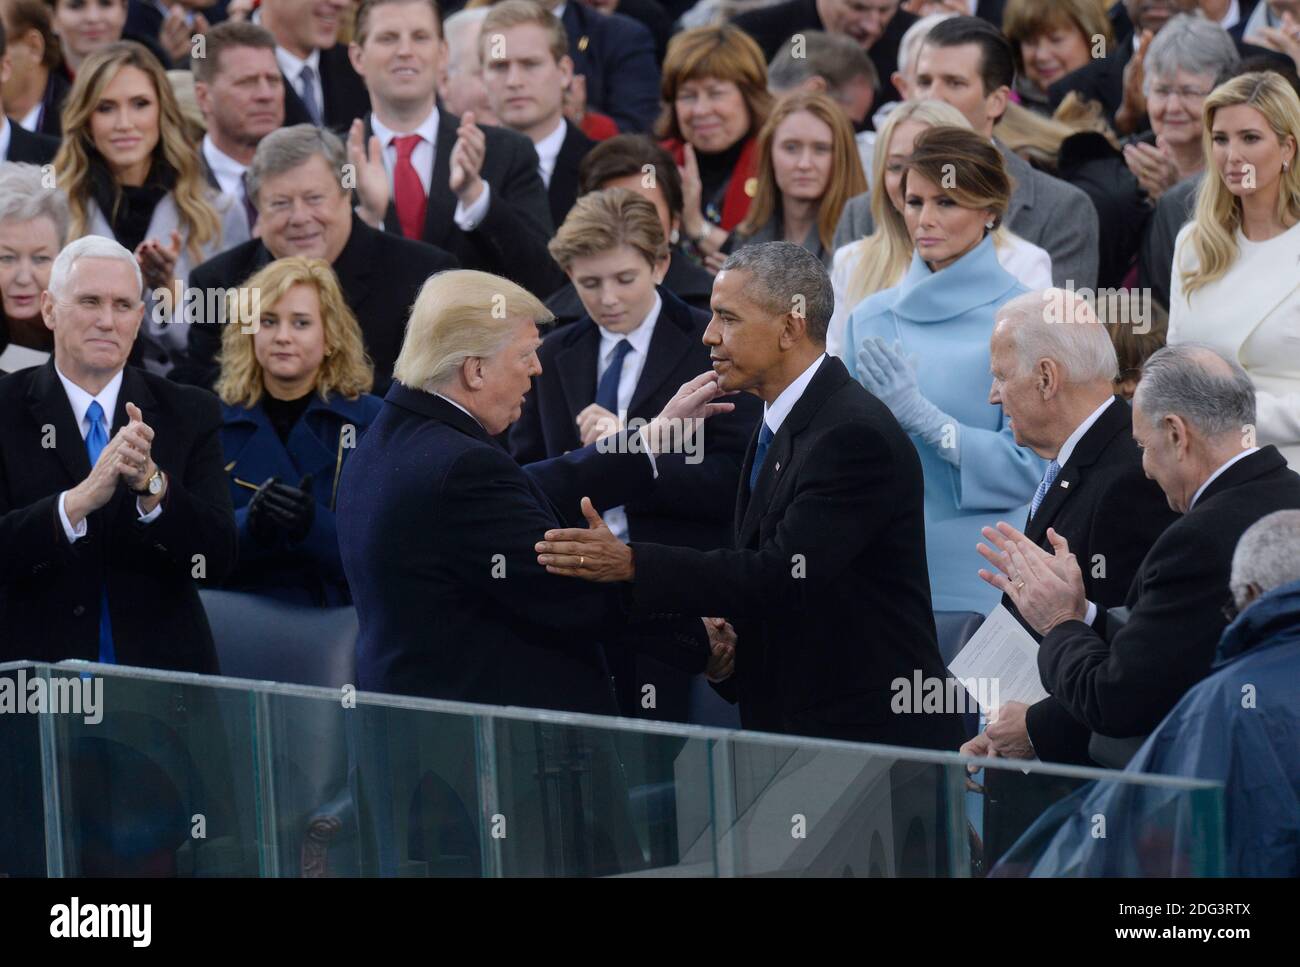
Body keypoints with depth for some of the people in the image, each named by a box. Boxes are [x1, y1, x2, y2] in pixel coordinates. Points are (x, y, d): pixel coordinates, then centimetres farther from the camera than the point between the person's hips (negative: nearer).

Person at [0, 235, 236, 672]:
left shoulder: (190, 414, 2)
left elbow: (219, 556, -6)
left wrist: (151, 483, -21)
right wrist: (83, 497, -26)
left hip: (161, 670, 1)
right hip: (36, 667, -1)